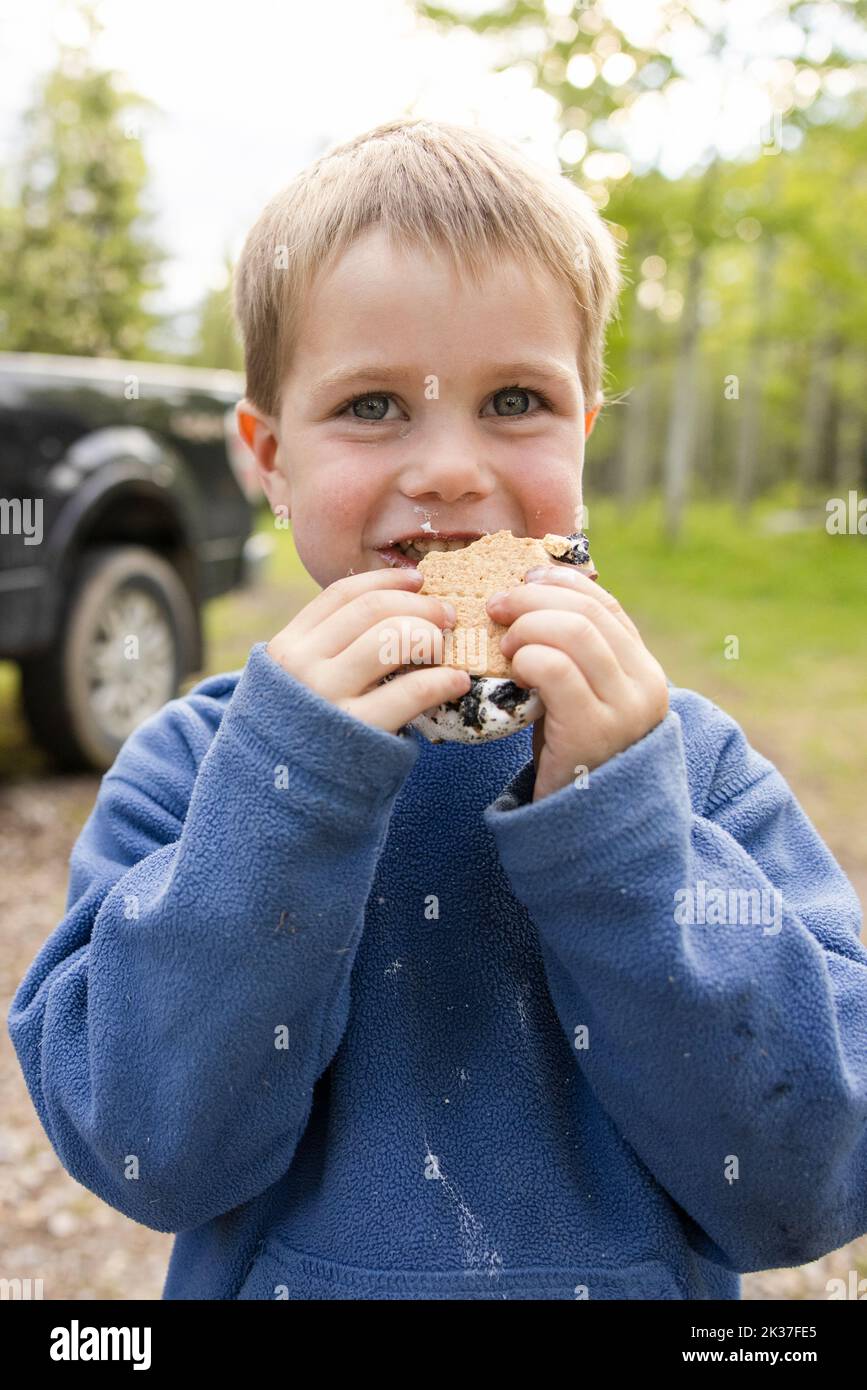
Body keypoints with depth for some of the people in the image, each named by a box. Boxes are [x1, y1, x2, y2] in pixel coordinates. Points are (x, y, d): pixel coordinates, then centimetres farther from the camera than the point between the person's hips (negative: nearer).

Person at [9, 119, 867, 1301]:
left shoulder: (693, 761, -14)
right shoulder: (189, 767, -14)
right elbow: (146, 1149, -21)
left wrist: (620, 821, -29)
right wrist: (289, 789, -31)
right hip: (284, 1274, 0)